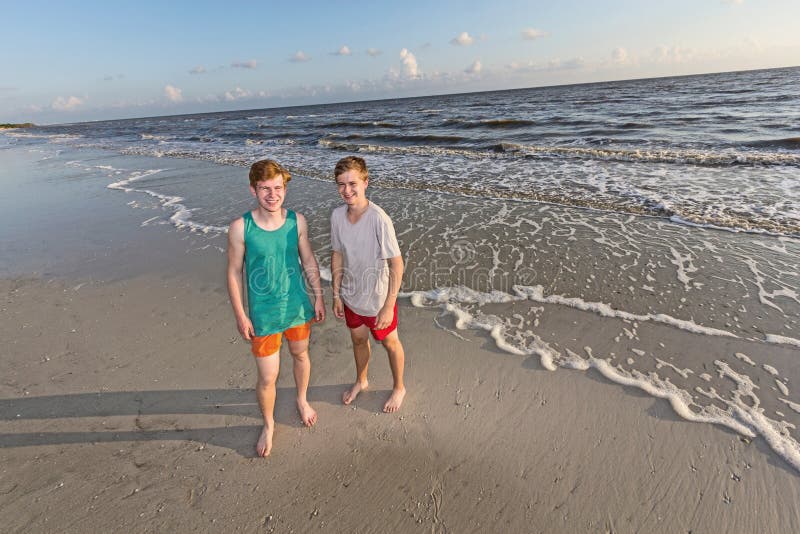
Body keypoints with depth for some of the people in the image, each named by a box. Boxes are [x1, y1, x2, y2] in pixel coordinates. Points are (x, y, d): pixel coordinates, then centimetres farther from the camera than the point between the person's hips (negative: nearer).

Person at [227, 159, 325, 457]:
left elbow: (309, 261, 2)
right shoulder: (240, 228, -17)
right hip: (263, 314, -3)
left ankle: (302, 400, 53)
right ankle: (268, 425, 35)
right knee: (267, 377, 5)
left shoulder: (297, 221, -9)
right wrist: (240, 315, -7)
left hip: (298, 306, 3)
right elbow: (234, 272, -8)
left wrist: (318, 298, 4)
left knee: (301, 355, 24)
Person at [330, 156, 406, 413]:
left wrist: (388, 306, -20)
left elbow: (396, 265, -22)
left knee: (390, 343, 18)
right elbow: (337, 256, 3)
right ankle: (361, 381, 54)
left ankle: (399, 387, 45)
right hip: (351, 297, 5)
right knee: (358, 340, 26)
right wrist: (336, 295, 5)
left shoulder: (379, 219, -27)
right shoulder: (337, 215, -9)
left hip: (378, 299, -5)